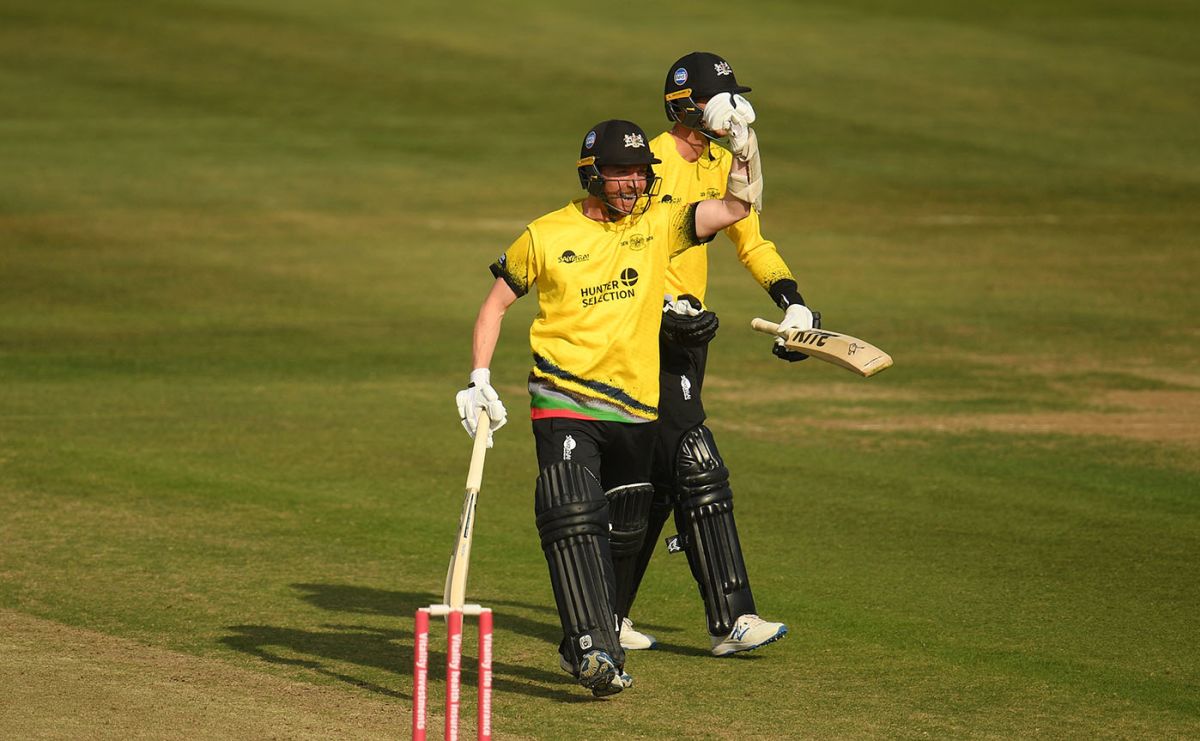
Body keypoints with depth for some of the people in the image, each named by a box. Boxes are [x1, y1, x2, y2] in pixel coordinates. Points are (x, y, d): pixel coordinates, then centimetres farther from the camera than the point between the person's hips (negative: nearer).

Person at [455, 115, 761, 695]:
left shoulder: (659, 223, 5)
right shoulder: (546, 236, -1)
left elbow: (735, 208, -3)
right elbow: (496, 303, 9)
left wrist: (743, 154, -20)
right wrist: (479, 380, -1)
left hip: (635, 407, 4)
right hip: (563, 402, -4)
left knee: (622, 535, 12)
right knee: (574, 519, -21)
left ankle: (586, 647, 28)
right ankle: (592, 648, -27)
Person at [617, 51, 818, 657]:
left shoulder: (721, 164, 11)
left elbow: (750, 241, 19)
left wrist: (790, 300, 5)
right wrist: (668, 310, -26)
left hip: (687, 331, 9)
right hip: (646, 335, -9)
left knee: (657, 481, 10)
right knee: (698, 470, -14)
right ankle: (730, 620, -14)